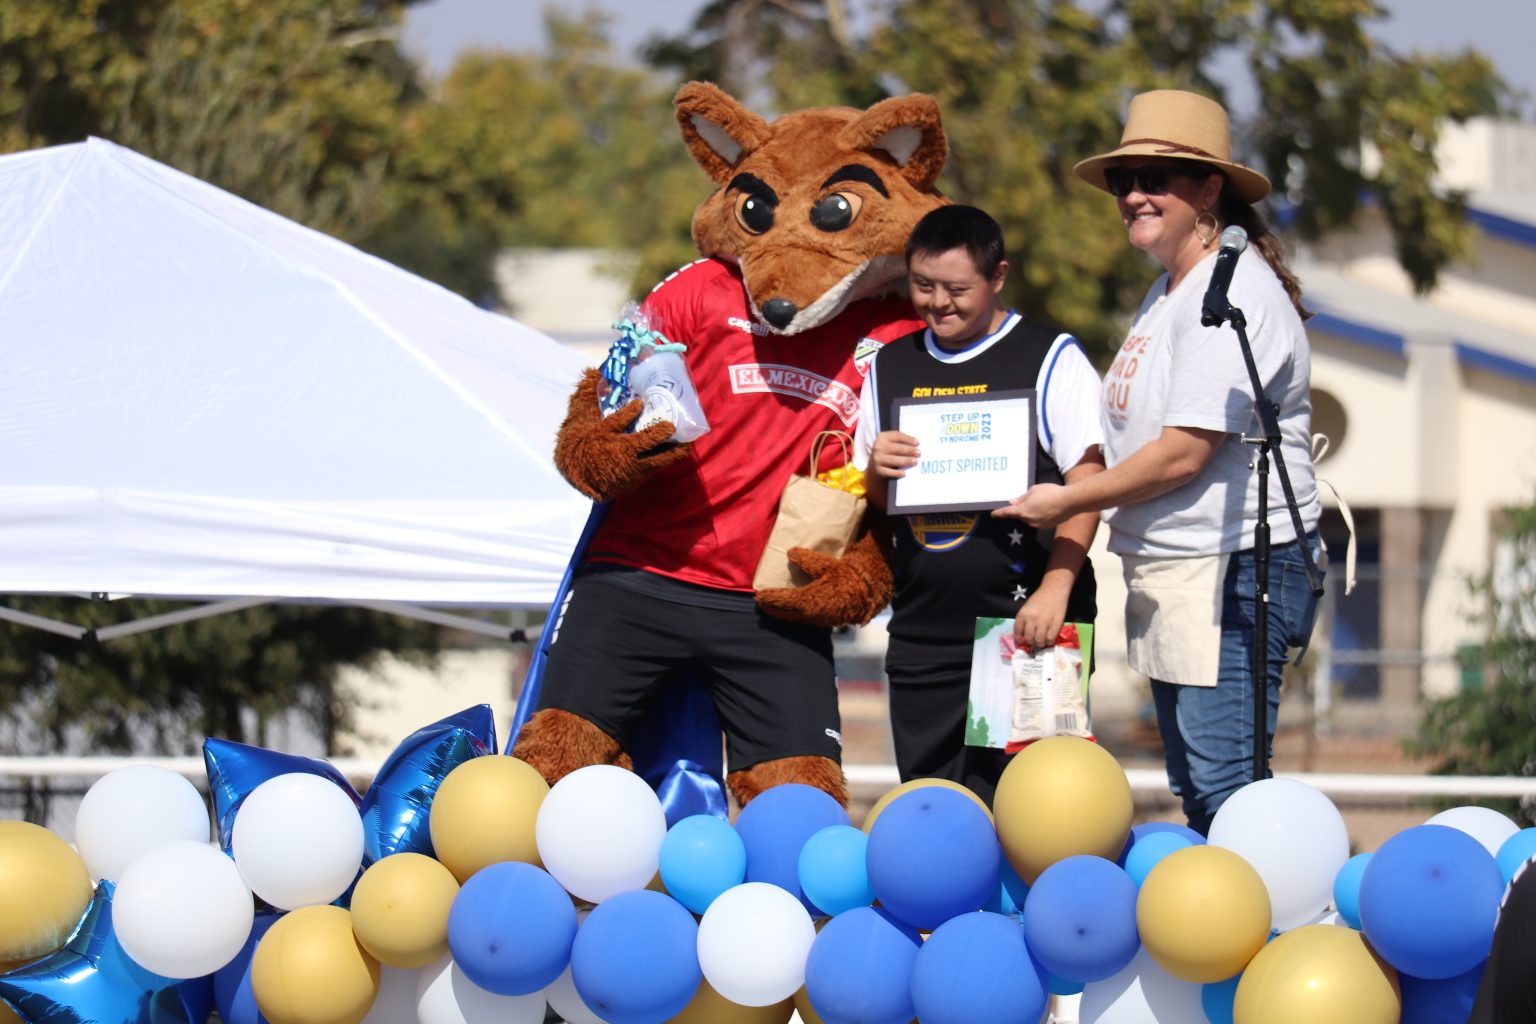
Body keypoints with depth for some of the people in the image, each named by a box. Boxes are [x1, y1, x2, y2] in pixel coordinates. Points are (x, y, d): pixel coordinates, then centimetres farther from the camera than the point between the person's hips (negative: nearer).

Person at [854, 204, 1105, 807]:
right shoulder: (890, 367, 16)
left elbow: (1087, 482, -7)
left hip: (1027, 621, -5)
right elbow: (870, 501, 22)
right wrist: (877, 473, -2)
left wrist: (1055, 588, -19)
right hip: (922, 632, 5)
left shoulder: (1050, 358, 1)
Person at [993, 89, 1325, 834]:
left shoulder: (1233, 292, -15)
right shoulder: (1170, 292, 17)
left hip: (1233, 575, -10)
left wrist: (1066, 502, -9)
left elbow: (1185, 452, -19)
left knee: (1224, 789, -13)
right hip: (1171, 576, 11)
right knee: (1195, 796, 11)